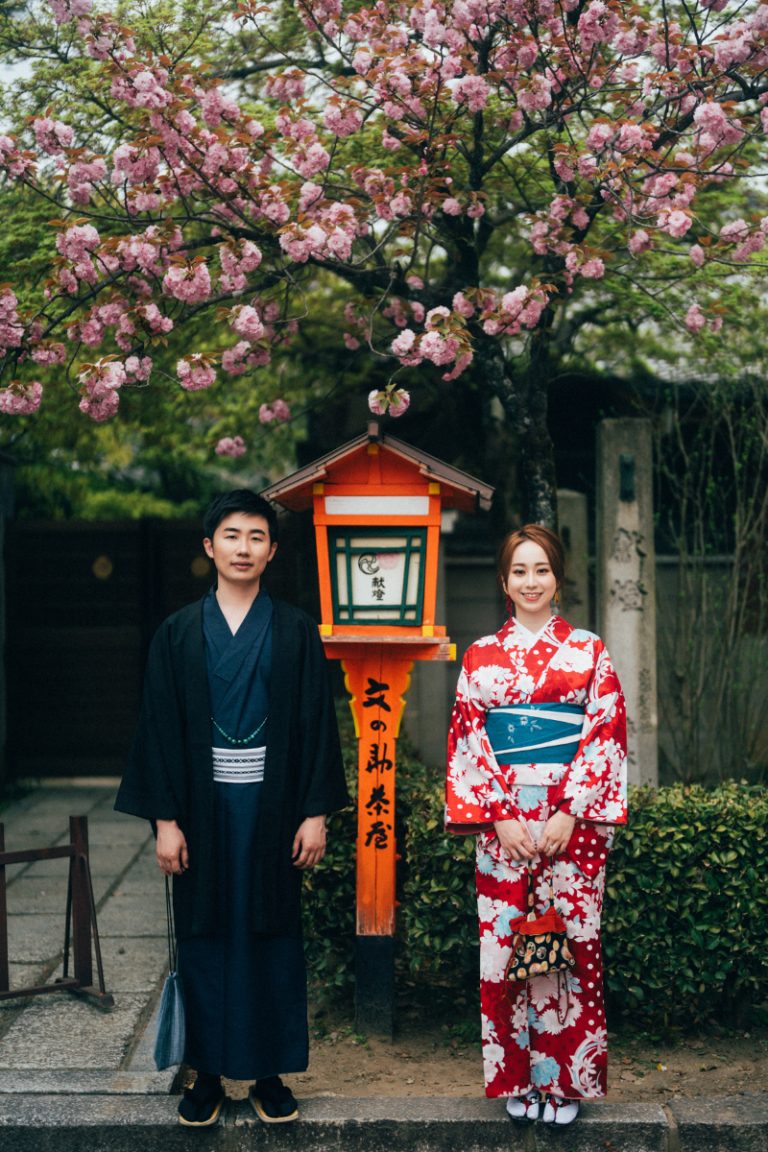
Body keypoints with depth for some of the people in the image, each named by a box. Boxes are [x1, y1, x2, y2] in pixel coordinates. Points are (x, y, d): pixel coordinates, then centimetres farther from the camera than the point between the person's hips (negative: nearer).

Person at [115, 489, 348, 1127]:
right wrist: (165, 819, -4)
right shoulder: (179, 633, 4)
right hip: (203, 807, 1)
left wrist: (316, 812, -5)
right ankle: (209, 1073, 16)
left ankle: (270, 1071, 16)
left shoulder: (296, 631, 3)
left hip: (273, 806, 0)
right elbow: (160, 728, 2)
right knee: (204, 937, 5)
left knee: (272, 936, 5)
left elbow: (318, 723, 1)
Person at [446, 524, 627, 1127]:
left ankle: (565, 1079, 13)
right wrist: (499, 816, -7)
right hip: (503, 819, 1)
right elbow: (468, 739, 4)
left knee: (570, 940, 1)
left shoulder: (589, 651, 4)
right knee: (506, 944, 2)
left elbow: (605, 734, -1)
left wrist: (570, 812, -11)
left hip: (572, 819, -1)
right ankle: (519, 1078, 14)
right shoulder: (482, 655, 7)